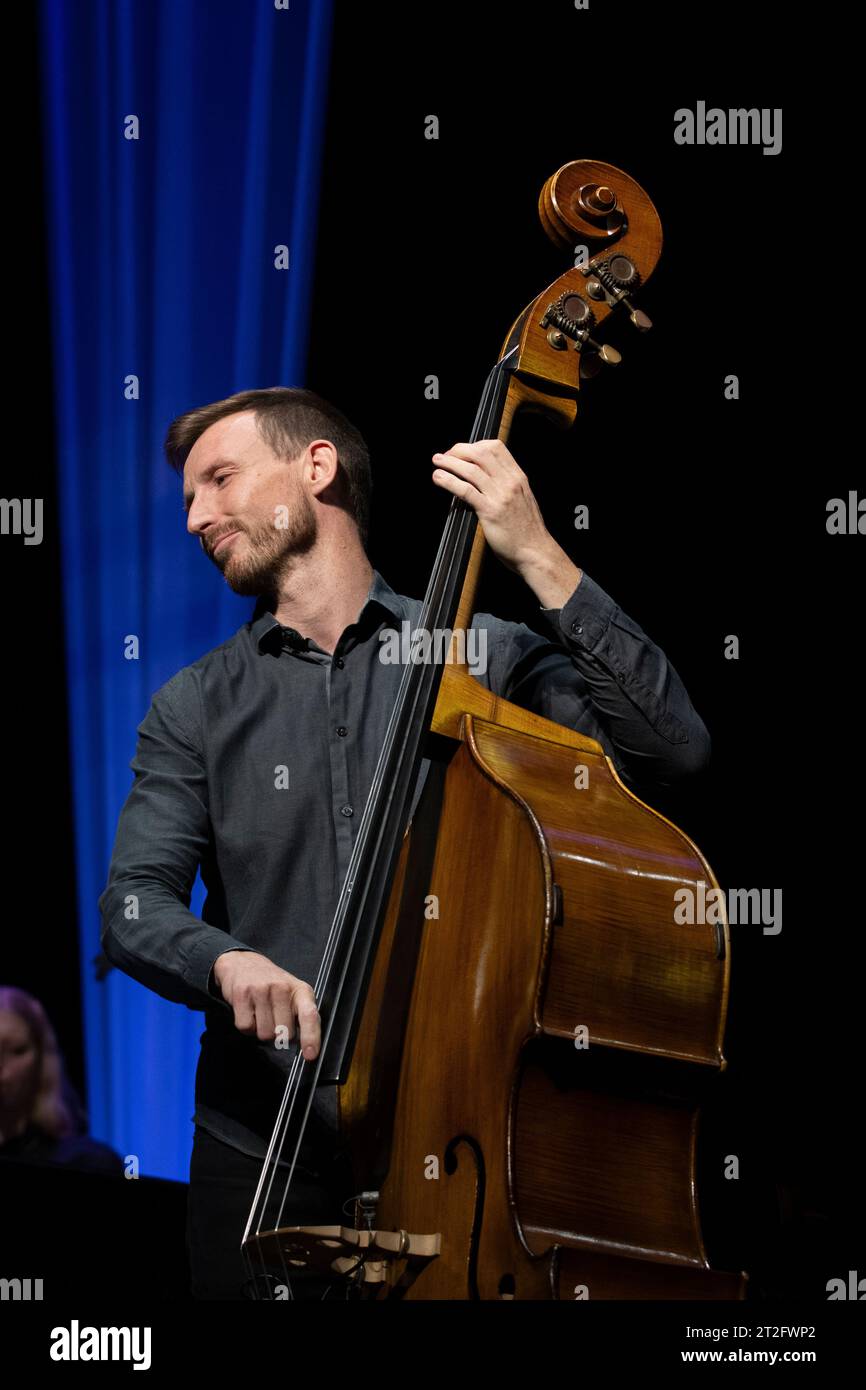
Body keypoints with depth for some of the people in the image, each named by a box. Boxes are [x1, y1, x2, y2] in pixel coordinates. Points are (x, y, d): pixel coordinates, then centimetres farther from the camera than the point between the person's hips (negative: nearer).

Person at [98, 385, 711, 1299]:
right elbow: (134, 904, -2)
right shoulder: (195, 709, 8)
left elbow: (673, 748, -10)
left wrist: (538, 557, -12)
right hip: (266, 1154, 2)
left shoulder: (481, 656, 2)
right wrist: (225, 960, -25)